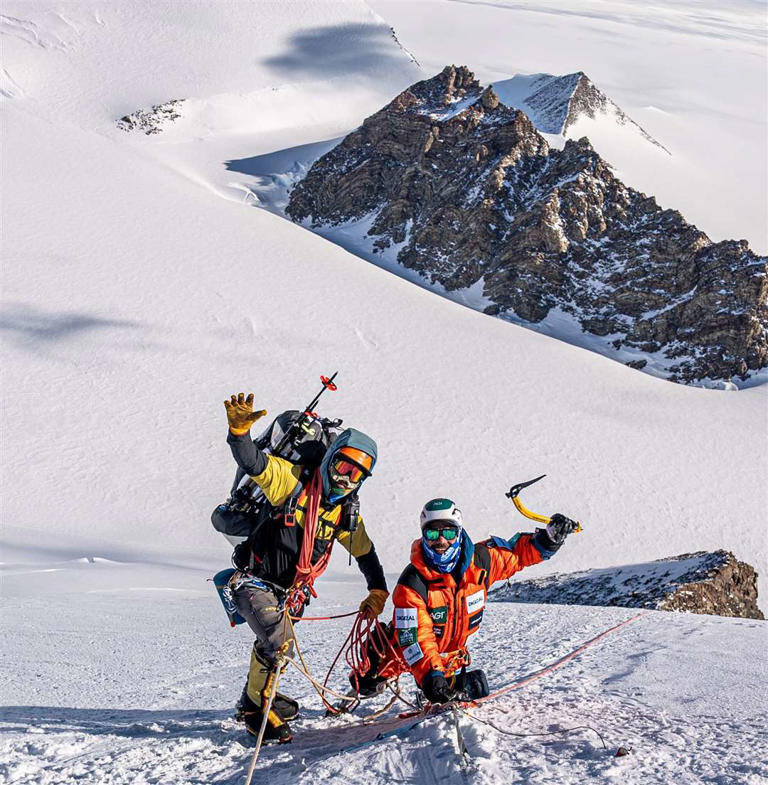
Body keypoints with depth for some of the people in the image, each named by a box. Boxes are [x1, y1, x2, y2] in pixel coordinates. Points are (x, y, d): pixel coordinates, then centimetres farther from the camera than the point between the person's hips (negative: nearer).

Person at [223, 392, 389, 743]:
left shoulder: (346, 513, 3)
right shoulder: (293, 481, -14)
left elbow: (366, 552, 17)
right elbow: (252, 462, -28)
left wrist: (377, 592, 12)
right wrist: (240, 430, -47)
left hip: (289, 594, 6)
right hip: (254, 581, -6)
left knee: (271, 649, 10)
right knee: (279, 642, -23)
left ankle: (253, 704, 36)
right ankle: (257, 706, -2)